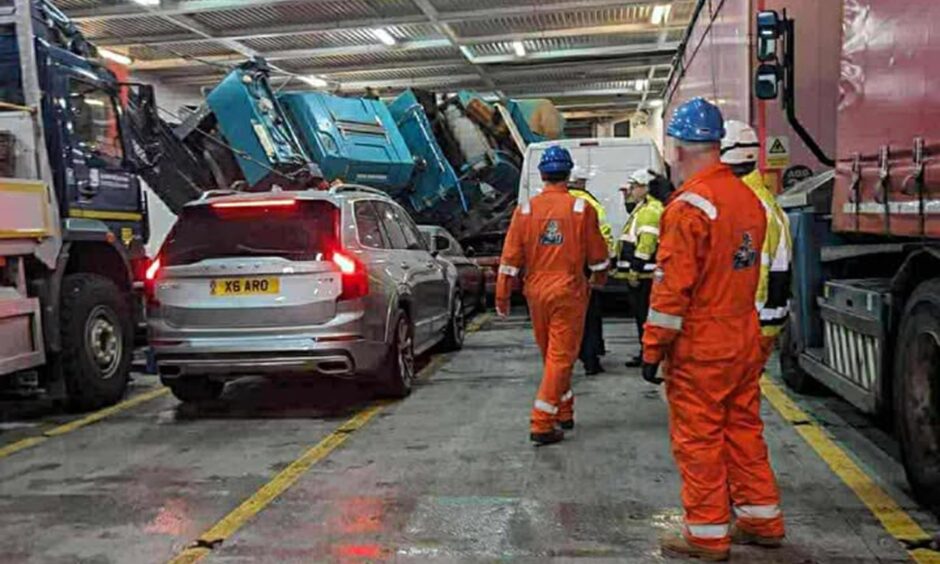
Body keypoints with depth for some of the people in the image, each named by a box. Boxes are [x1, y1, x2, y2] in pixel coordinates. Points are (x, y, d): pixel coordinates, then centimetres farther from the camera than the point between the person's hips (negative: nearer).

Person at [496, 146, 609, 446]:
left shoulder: (525, 209, -2)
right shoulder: (582, 209, -7)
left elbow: (511, 258, -2)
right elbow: (597, 255, 2)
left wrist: (502, 296, 5)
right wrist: (599, 278, 22)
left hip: (536, 291, 3)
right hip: (569, 292, -3)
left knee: (550, 355, 18)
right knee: (561, 357, 1)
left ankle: (564, 410, 34)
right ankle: (542, 424, -3)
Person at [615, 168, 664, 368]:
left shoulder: (651, 210, -14)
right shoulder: (641, 209, 20)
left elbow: (646, 243, -22)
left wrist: (635, 270, -22)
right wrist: (631, 270, 24)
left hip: (644, 274, -11)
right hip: (638, 274, 11)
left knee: (644, 314, -7)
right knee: (640, 313, 15)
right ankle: (645, 353, 23)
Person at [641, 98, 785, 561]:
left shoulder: (689, 206, -18)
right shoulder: (749, 198, 7)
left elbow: (672, 286, -19)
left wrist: (653, 349, -13)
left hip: (699, 349, -8)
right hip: (745, 342, 8)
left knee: (698, 440, 4)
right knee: (744, 431, 18)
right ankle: (762, 521, 30)